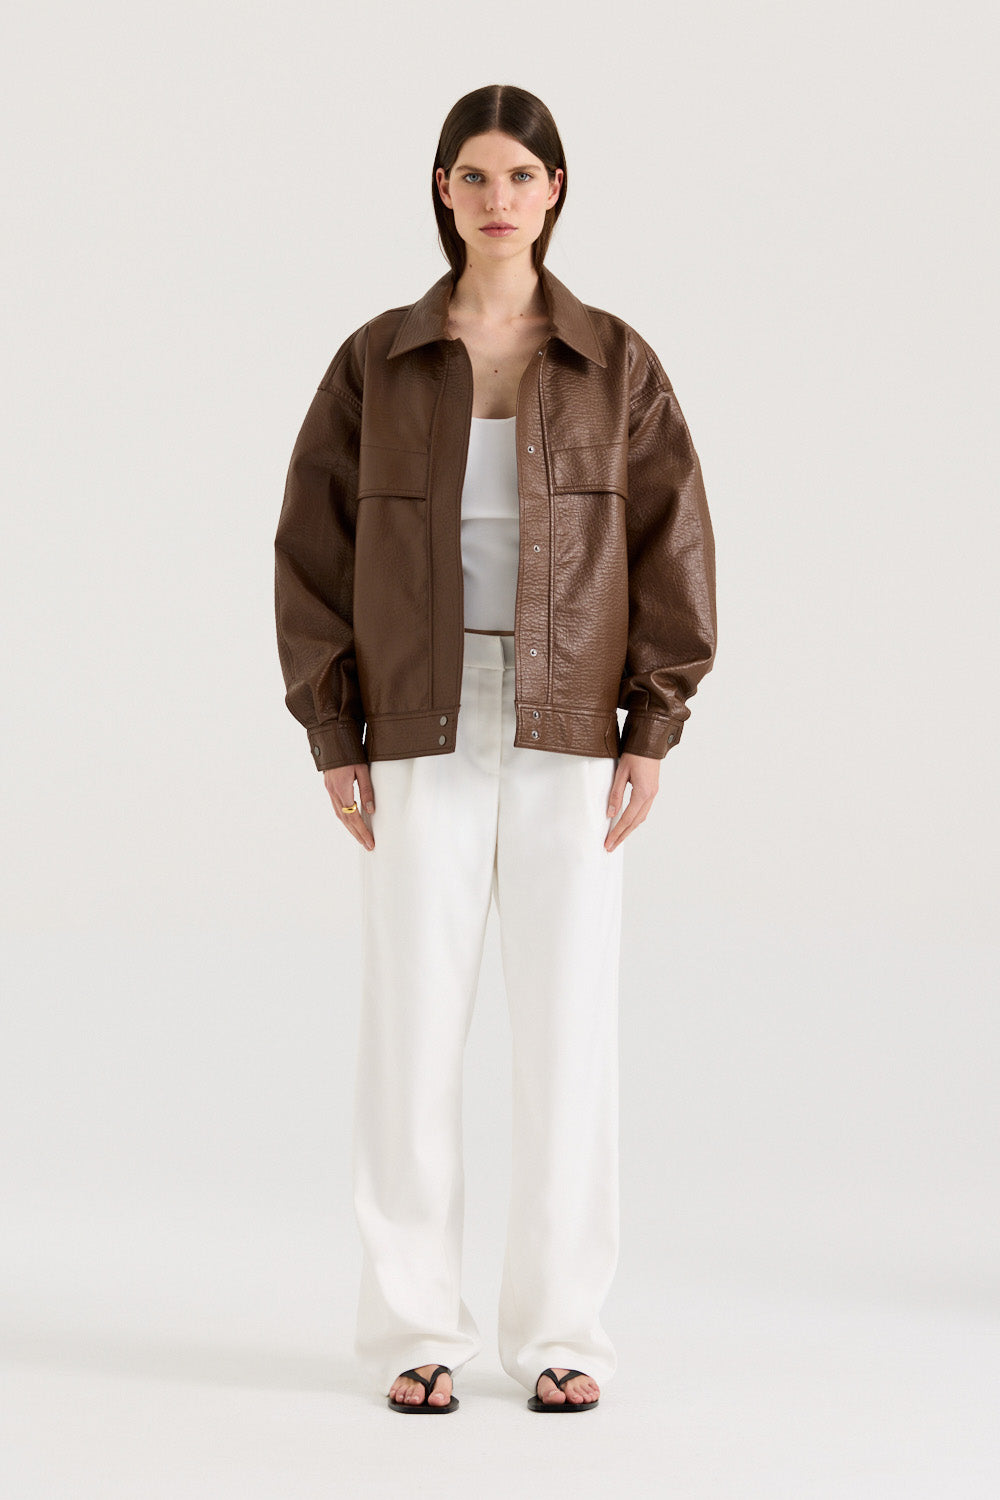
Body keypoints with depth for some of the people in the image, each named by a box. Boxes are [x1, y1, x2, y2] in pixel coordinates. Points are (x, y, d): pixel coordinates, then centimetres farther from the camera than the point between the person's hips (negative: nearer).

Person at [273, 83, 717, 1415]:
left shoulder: (617, 364, 3)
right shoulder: (375, 361, 2)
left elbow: (672, 546, 1)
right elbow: (314, 546, 2)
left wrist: (654, 734, -7)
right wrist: (332, 740, -5)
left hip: (571, 736, 0)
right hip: (425, 738, 0)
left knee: (571, 1026, 1)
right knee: (413, 1028, -1)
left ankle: (561, 1331, 11)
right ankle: (416, 1330, 10)